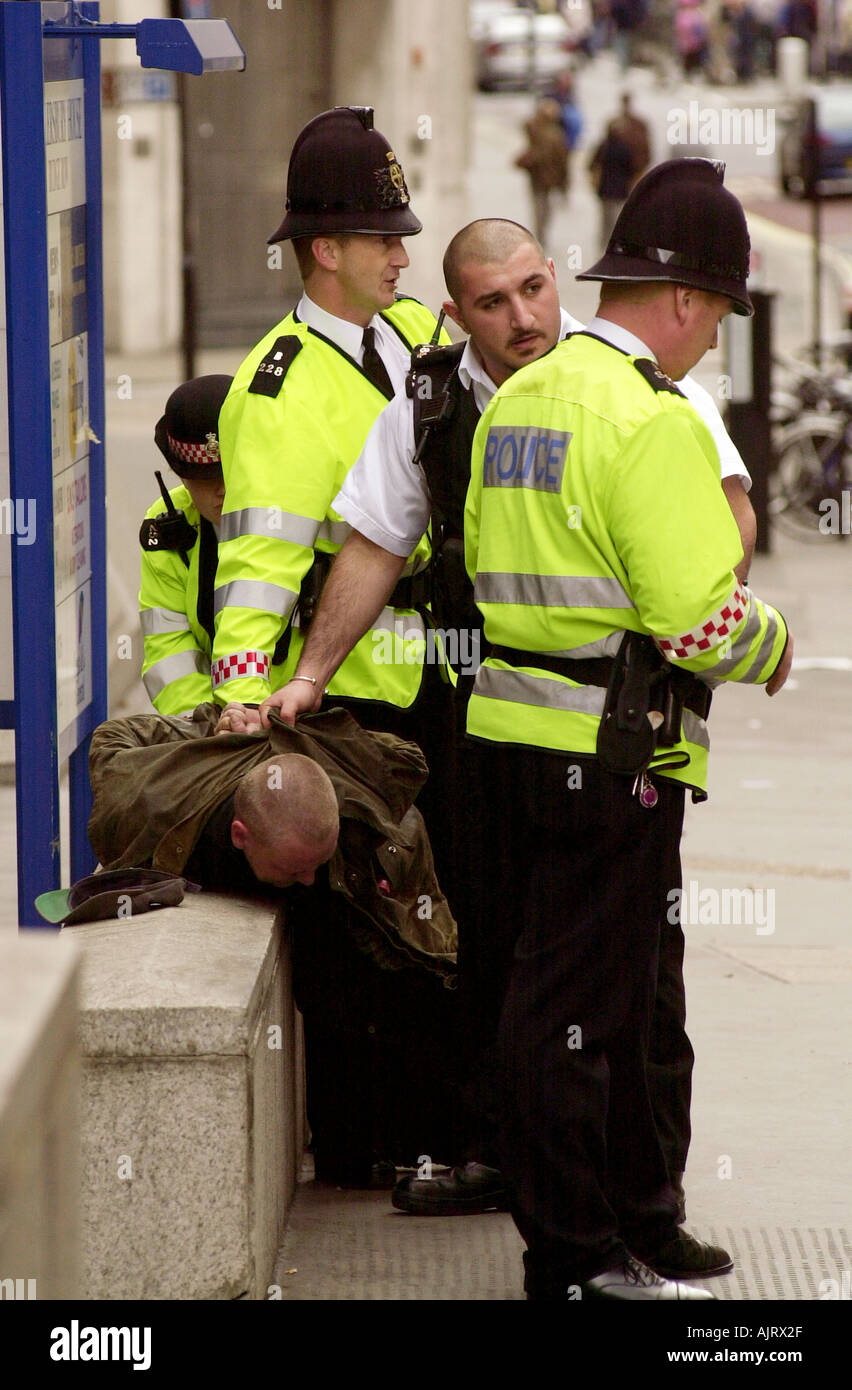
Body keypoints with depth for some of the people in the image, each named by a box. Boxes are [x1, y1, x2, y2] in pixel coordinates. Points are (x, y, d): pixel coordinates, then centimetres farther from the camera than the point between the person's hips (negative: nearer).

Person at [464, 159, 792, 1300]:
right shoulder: (653, 422, -17)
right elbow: (701, 616, -21)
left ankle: (638, 1224, 28)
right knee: (574, 1002, -2)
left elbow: (486, 561, 19)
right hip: (611, 748, -9)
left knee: (606, 989, 18)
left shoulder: (517, 401, 11)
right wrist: (771, 647, -2)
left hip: (509, 728, 9)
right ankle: (575, 1260, 6)